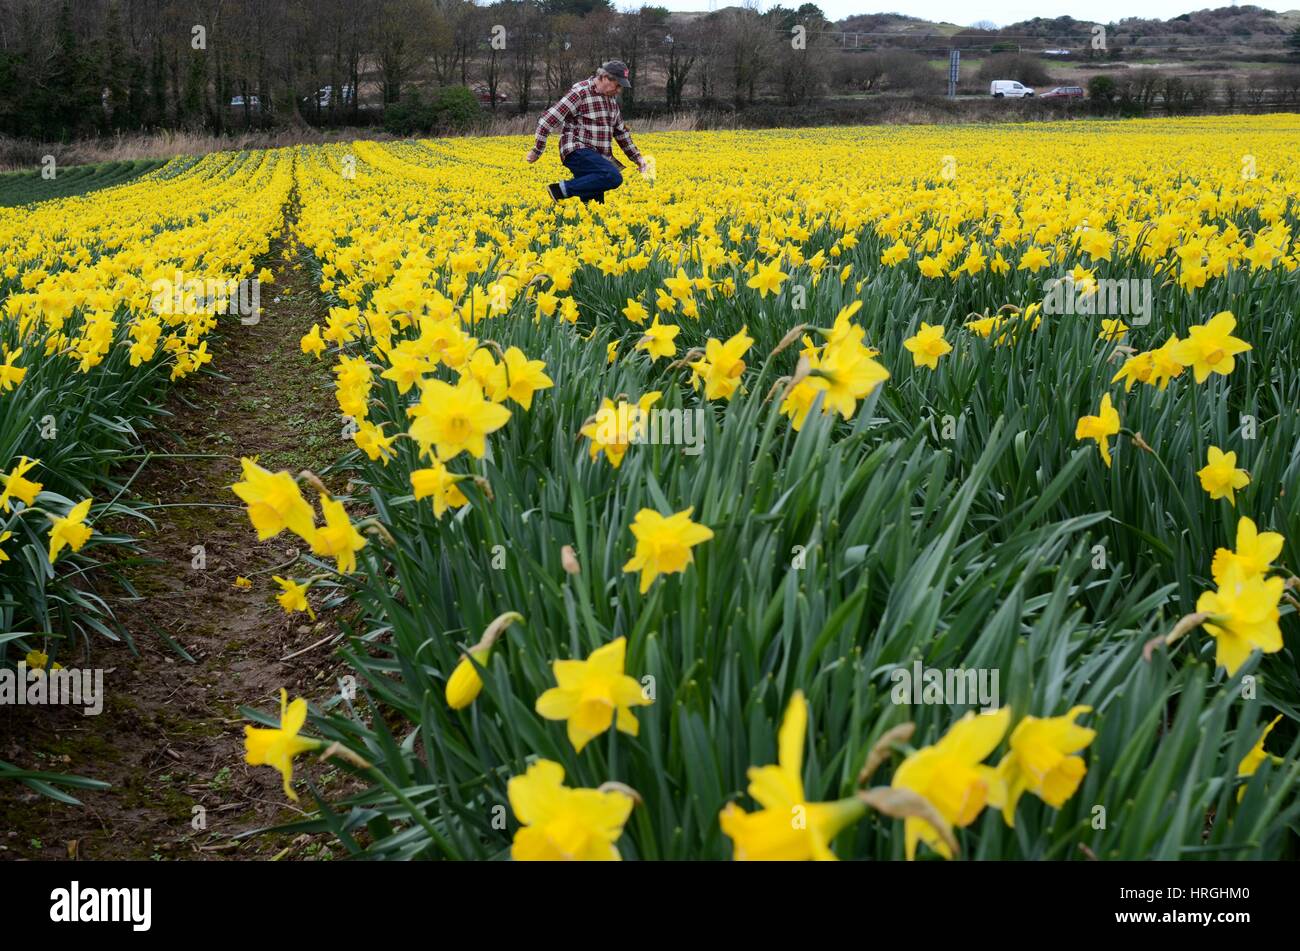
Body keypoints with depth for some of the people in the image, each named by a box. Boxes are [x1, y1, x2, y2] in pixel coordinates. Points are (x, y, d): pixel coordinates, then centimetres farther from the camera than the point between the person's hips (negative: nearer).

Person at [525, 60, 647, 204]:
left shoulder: (610, 98, 16)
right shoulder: (580, 93, -11)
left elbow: (620, 131, 29)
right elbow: (547, 120, -12)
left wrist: (637, 157, 26)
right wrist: (537, 151, -9)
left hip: (597, 158, 9)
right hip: (579, 152, -9)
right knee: (614, 177, -31)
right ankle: (560, 189, -24)